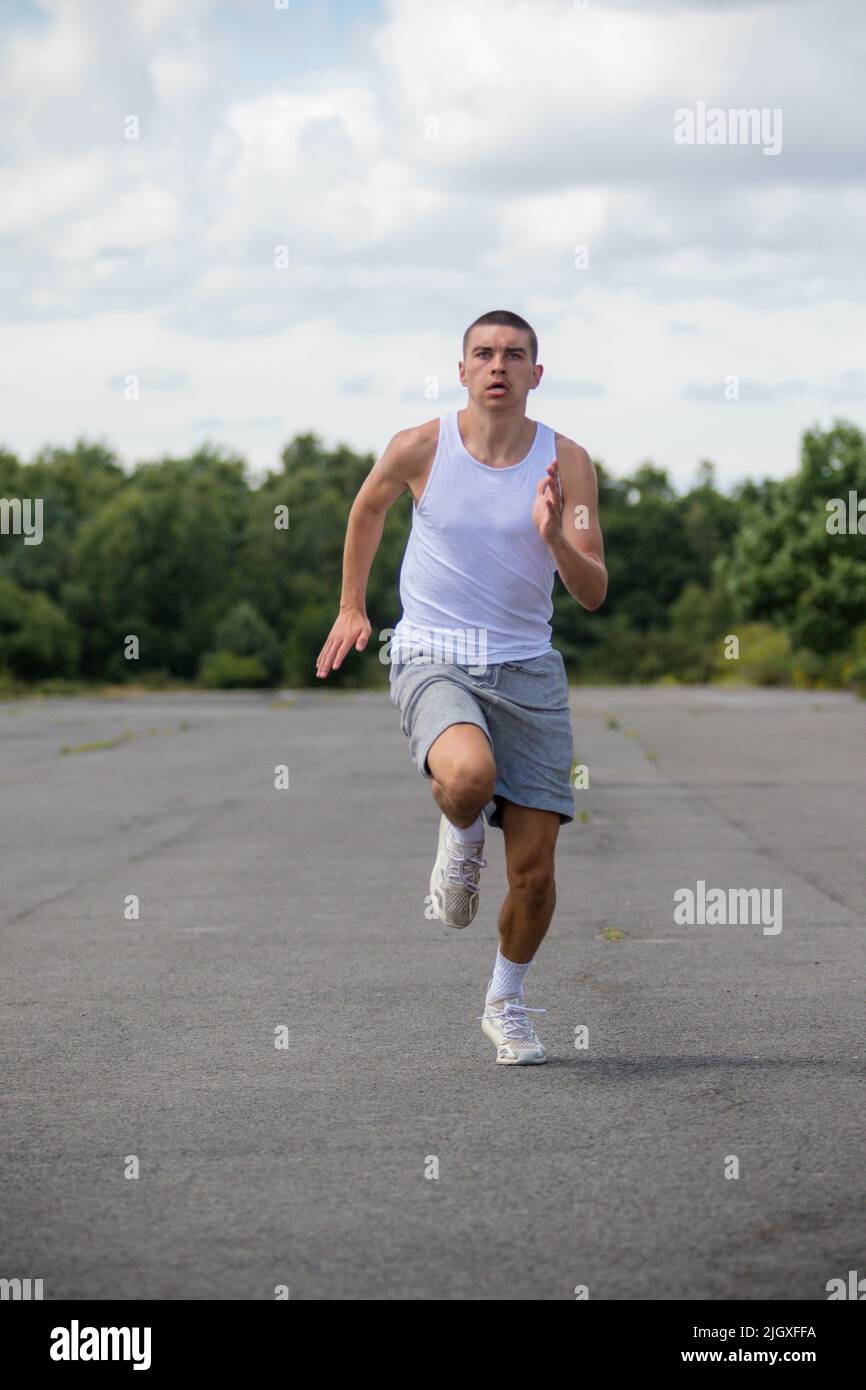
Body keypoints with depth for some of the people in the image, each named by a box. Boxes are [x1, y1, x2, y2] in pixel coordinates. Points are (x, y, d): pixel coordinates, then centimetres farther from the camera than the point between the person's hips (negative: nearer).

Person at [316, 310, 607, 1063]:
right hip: (433, 659, -2)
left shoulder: (567, 462, -4)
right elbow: (368, 508, 18)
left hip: (527, 670, 2)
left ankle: (507, 1002, 27)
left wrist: (555, 539, -25)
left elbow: (594, 594, -6)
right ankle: (460, 836, 1)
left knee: (534, 867, 0)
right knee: (468, 773, -37)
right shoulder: (420, 448, -5)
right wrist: (351, 607, 20)